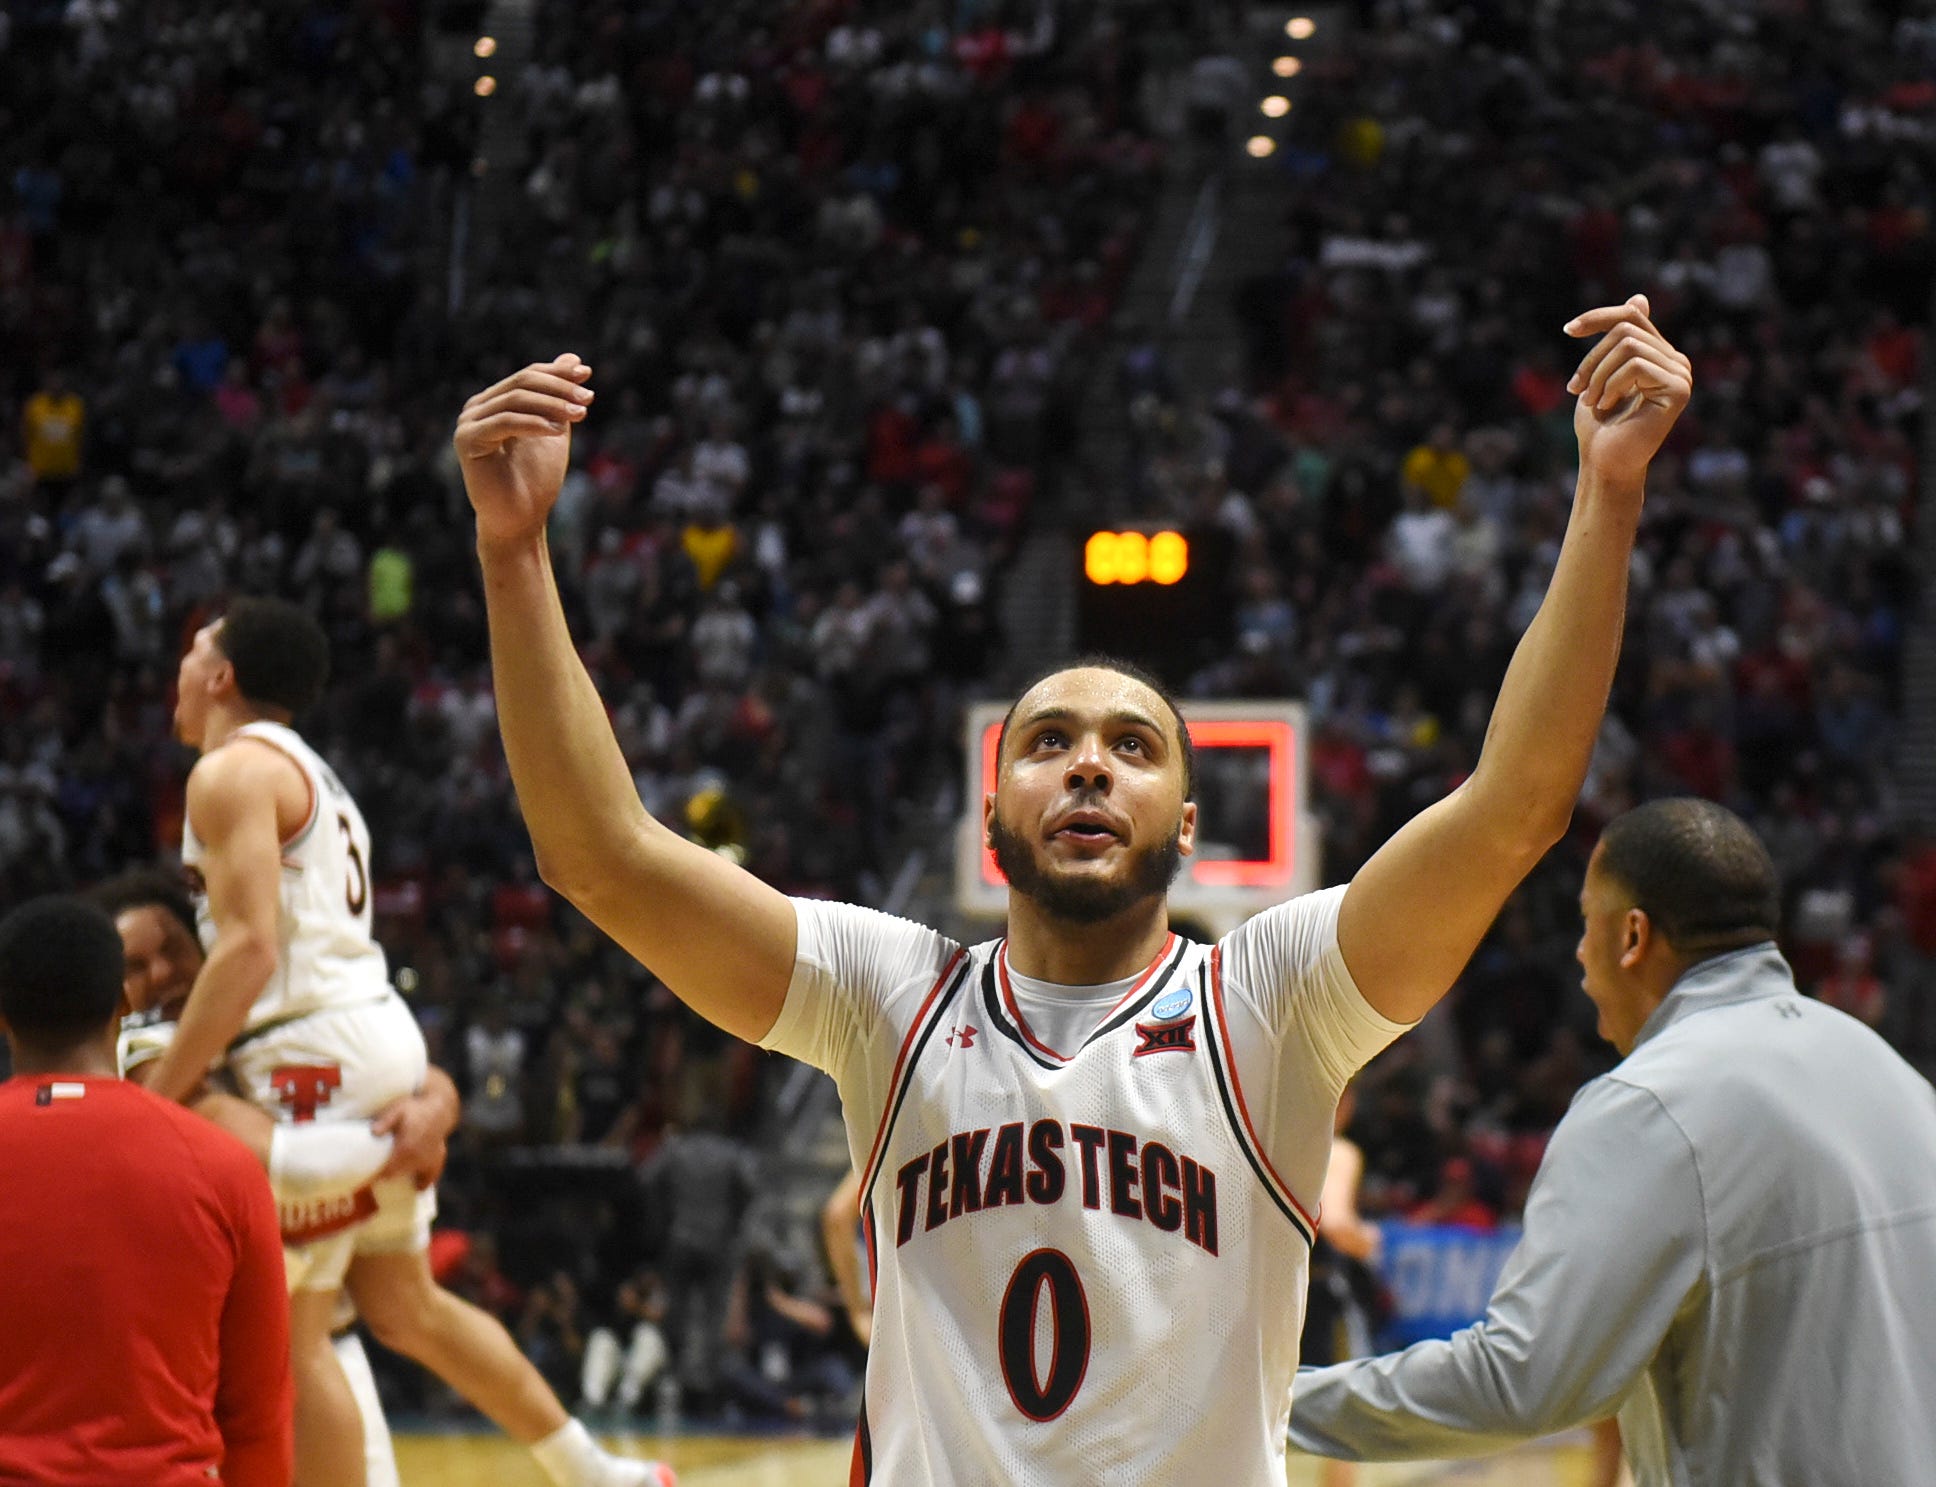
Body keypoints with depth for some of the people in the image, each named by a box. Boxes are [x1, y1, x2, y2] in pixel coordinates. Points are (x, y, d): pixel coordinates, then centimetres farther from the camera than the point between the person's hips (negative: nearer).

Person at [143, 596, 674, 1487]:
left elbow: (249, 949, -19)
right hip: (380, 1032, 10)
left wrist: (156, 1095, -19)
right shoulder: (311, 775, 23)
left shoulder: (232, 772, -7)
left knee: (289, 1334, -6)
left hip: (315, 1052, -10)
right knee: (404, 1307, 19)